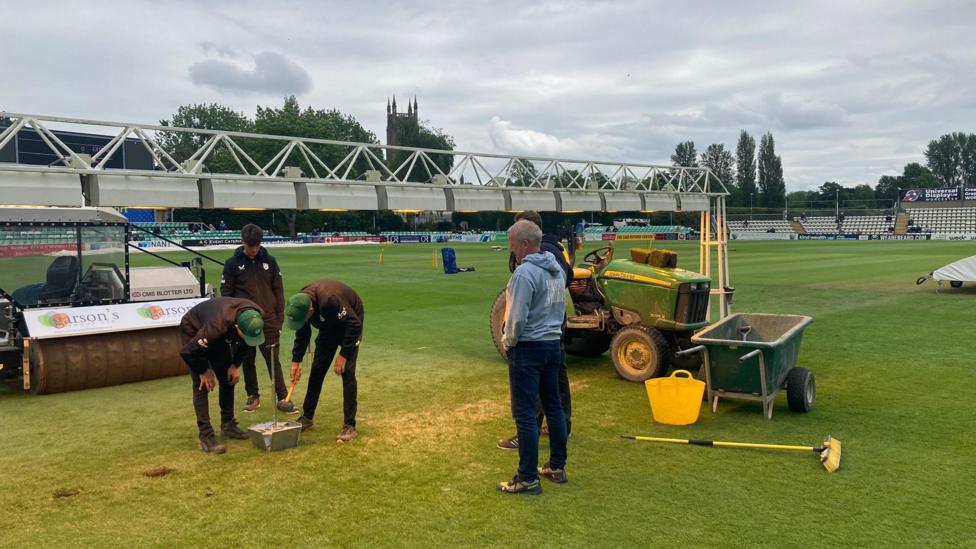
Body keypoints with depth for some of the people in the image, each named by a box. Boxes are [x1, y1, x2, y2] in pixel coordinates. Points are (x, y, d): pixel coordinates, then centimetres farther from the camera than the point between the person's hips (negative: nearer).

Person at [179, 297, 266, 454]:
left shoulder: (255, 318, -27)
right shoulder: (218, 327, -45)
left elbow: (246, 343, -2)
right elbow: (187, 352, -32)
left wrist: (235, 365, -7)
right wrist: (204, 371, -18)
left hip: (219, 337, 6)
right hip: (193, 331, -6)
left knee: (228, 379, 5)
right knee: (202, 384, -15)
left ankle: (228, 425, 18)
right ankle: (205, 436, -13)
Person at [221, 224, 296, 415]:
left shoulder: (269, 261, 3)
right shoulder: (232, 264, 0)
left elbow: (278, 291, 5)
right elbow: (226, 293, 2)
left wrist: (279, 320, 1)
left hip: (268, 320, 0)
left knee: (273, 360, -1)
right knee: (248, 361, 9)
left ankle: (283, 398, 1)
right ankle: (253, 396, 24)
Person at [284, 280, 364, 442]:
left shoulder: (329, 299, -42)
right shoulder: (300, 304, -19)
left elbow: (354, 325, -33)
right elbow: (302, 334, -1)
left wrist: (343, 355, -28)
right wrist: (296, 361, -3)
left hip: (350, 324, -6)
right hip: (329, 326, 6)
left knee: (347, 372, -15)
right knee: (317, 371, 5)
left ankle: (349, 426, -10)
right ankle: (307, 417, 19)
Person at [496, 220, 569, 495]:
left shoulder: (525, 272, -19)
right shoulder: (557, 269, 8)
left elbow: (517, 318, -20)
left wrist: (507, 342, -4)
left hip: (528, 348, -9)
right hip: (553, 344, 9)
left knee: (525, 414, -2)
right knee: (553, 405, 15)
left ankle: (528, 478, 2)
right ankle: (557, 466, 25)